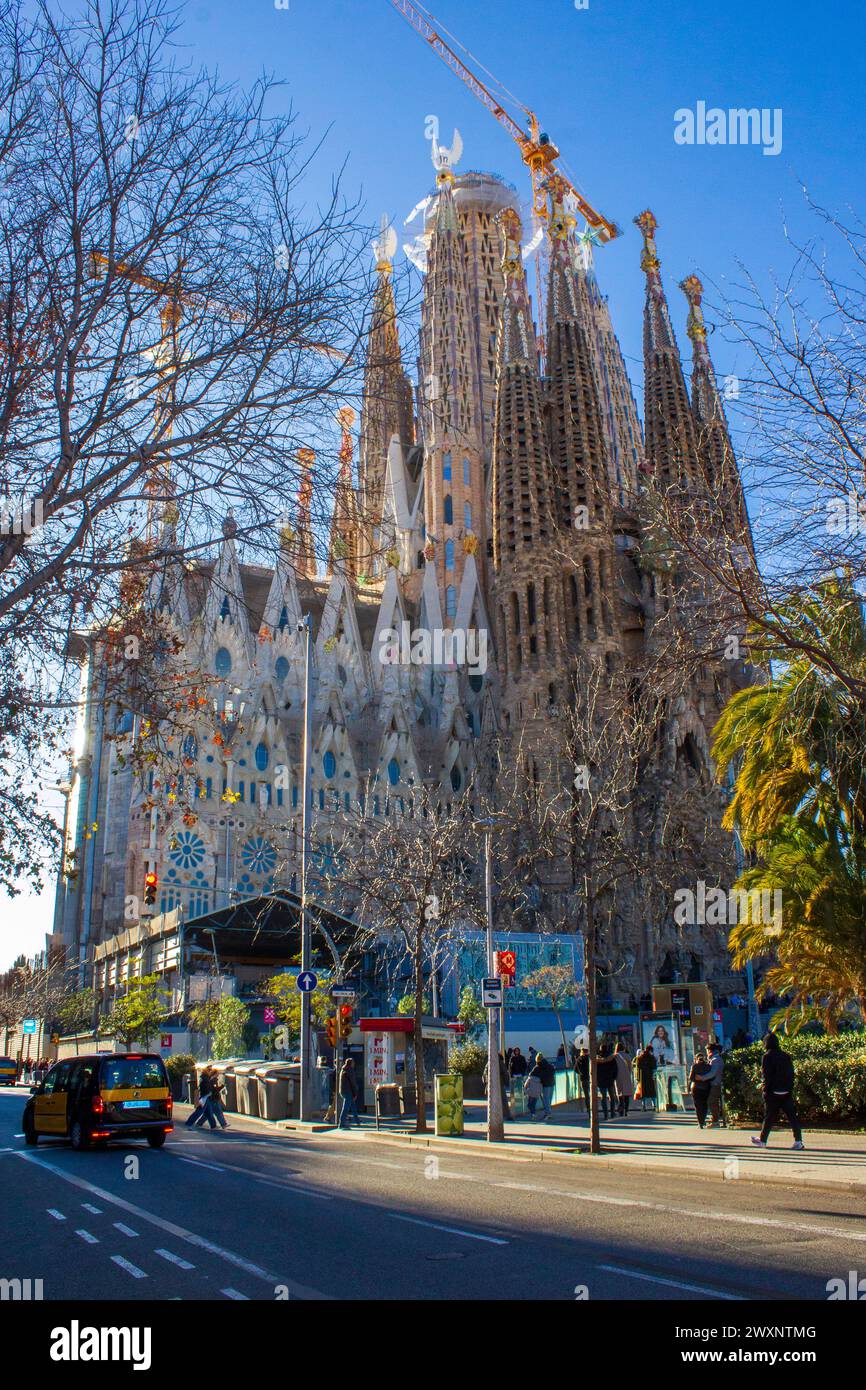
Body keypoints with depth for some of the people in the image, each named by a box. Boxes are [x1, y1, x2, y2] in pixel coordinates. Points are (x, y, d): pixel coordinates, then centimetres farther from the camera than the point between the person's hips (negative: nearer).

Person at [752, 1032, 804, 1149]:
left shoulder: (768, 1056, -9)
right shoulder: (786, 1056, 8)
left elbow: (766, 1075, -12)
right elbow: (791, 1074, 10)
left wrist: (766, 1090, -7)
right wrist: (790, 1088, 13)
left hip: (773, 1092, -4)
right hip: (787, 1092, 4)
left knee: (769, 1116, 6)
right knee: (791, 1115, 3)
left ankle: (762, 1140, 18)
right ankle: (798, 1141, -4)